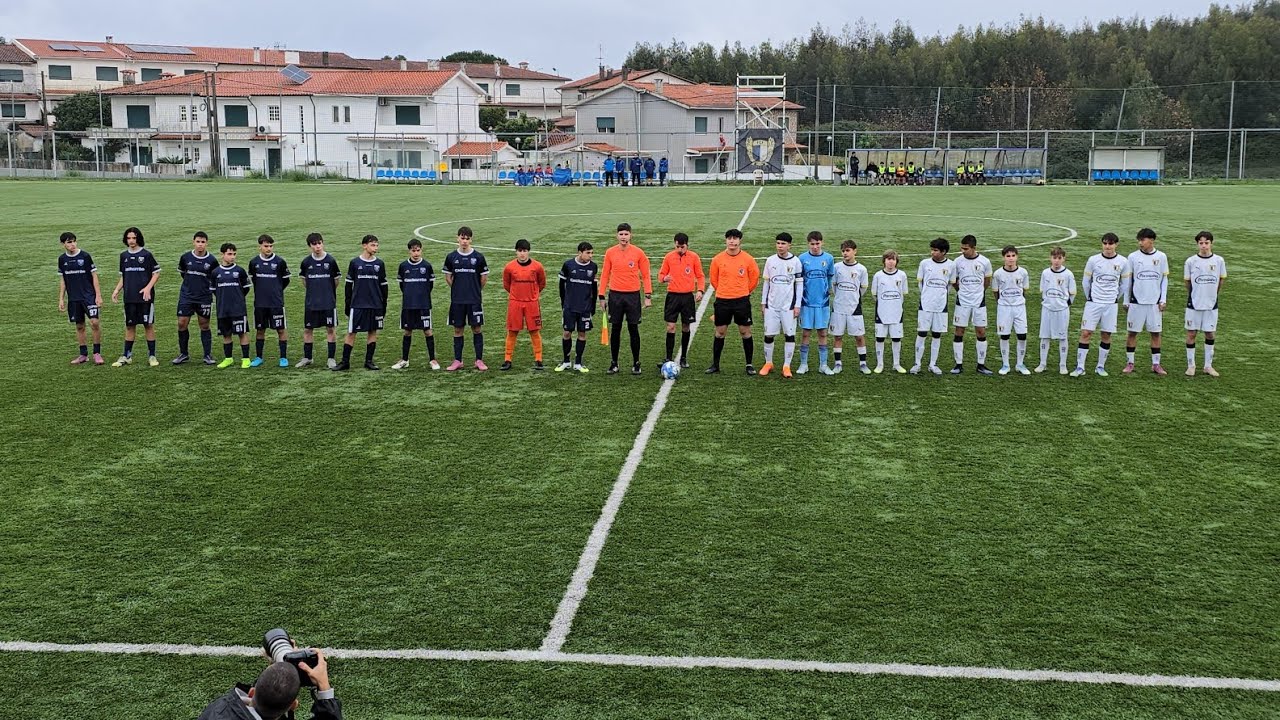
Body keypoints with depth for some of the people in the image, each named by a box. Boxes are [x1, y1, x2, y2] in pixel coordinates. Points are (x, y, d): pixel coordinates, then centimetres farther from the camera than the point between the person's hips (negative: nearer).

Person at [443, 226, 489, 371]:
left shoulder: (478, 256, -2)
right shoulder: (451, 257, 2)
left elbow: (484, 277, 7)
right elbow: (448, 276, 14)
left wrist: (476, 291, 10)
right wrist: (457, 289, 11)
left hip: (474, 300, -1)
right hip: (456, 300, 1)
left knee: (477, 329, 1)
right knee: (457, 329, 6)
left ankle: (479, 360, 9)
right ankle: (457, 361, 13)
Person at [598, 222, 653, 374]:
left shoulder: (638, 253, -2)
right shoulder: (610, 253, 2)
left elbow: (645, 275, 2)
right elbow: (605, 275, 7)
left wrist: (648, 296, -5)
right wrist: (602, 296, 3)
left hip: (633, 295, -1)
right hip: (615, 295, 1)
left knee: (633, 330, 2)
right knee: (615, 330, 6)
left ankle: (636, 363, 12)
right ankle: (614, 363, 14)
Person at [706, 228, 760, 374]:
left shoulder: (748, 259, -4)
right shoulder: (717, 259, -1)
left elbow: (754, 278, 8)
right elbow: (714, 280, 11)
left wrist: (744, 292, 11)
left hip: (742, 301, -1)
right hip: (722, 301, 1)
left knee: (745, 332, 3)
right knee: (720, 332, 7)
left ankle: (749, 365, 13)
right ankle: (715, 365, 16)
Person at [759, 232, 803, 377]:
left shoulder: (795, 261, -3)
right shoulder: (770, 260, 4)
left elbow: (799, 284, -1)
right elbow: (766, 283, 11)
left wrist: (797, 305, -5)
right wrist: (763, 302, 9)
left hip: (789, 306, -2)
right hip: (771, 305, 2)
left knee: (790, 335, -1)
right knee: (768, 335, 3)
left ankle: (787, 366, 6)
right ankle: (768, 363, 17)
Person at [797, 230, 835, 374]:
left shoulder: (829, 258, 1)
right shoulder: (802, 258, -3)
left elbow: (831, 278, 12)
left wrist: (827, 291, 6)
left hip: (823, 302, 1)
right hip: (807, 302, -1)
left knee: (822, 333, 6)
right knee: (805, 333, 4)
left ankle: (823, 365, 14)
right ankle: (803, 364, 14)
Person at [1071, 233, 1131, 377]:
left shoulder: (1123, 262, -1)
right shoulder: (1093, 260, -3)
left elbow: (1124, 284, 11)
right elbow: (1086, 282, 7)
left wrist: (1116, 298, 14)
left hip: (1111, 304, 1)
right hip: (1093, 303, -1)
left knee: (1107, 335, 5)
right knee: (1085, 333, -6)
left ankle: (1101, 366, 17)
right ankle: (1080, 367, -2)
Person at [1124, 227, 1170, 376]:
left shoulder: (1161, 256, 2)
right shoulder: (1133, 256, 0)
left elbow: (1164, 279, 8)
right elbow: (1128, 280, 5)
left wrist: (1163, 300, 2)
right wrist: (1126, 301, 4)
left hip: (1155, 302, 1)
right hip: (1136, 301, -1)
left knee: (1156, 333, 5)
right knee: (1132, 333, 2)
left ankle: (1156, 364, 13)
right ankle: (1129, 363, 10)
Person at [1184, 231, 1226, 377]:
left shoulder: (1219, 260, -3)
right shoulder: (1191, 261, -6)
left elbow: (1221, 280, 10)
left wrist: (1212, 294, 13)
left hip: (1211, 304, 1)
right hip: (1194, 304, -1)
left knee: (1210, 335, 7)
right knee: (1191, 334, 4)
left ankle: (1208, 366, 18)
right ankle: (1191, 365, 14)